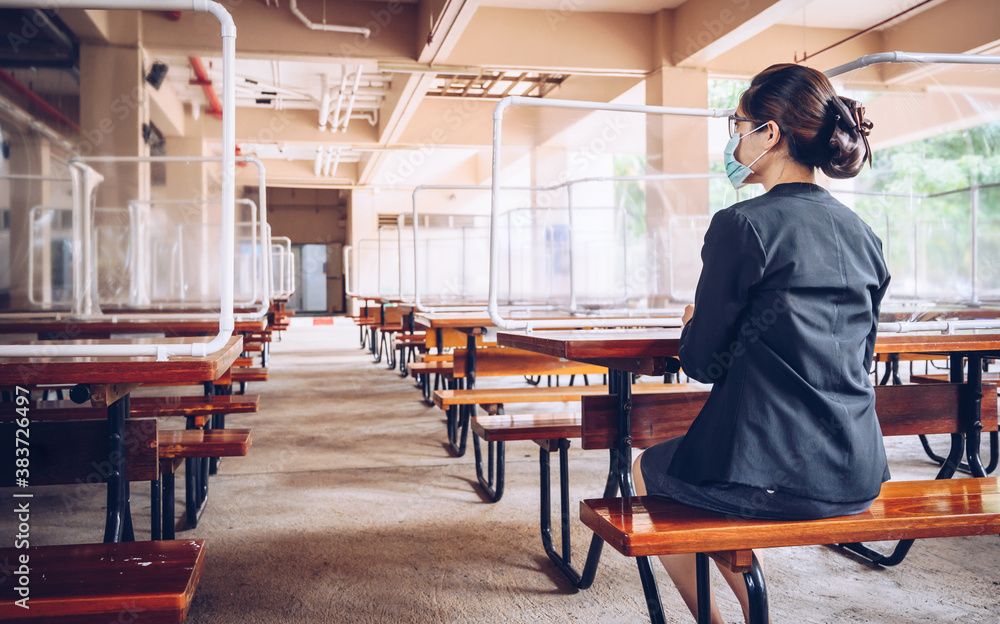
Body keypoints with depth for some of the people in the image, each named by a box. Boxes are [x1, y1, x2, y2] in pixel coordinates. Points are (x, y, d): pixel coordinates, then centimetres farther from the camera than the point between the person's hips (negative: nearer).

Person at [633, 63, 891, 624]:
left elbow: (702, 361, -10)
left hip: (775, 474, -7)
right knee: (721, 473, 34)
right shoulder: (863, 234, 7)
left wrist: (696, 324, 12)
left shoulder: (744, 224, -14)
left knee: (647, 470, 23)